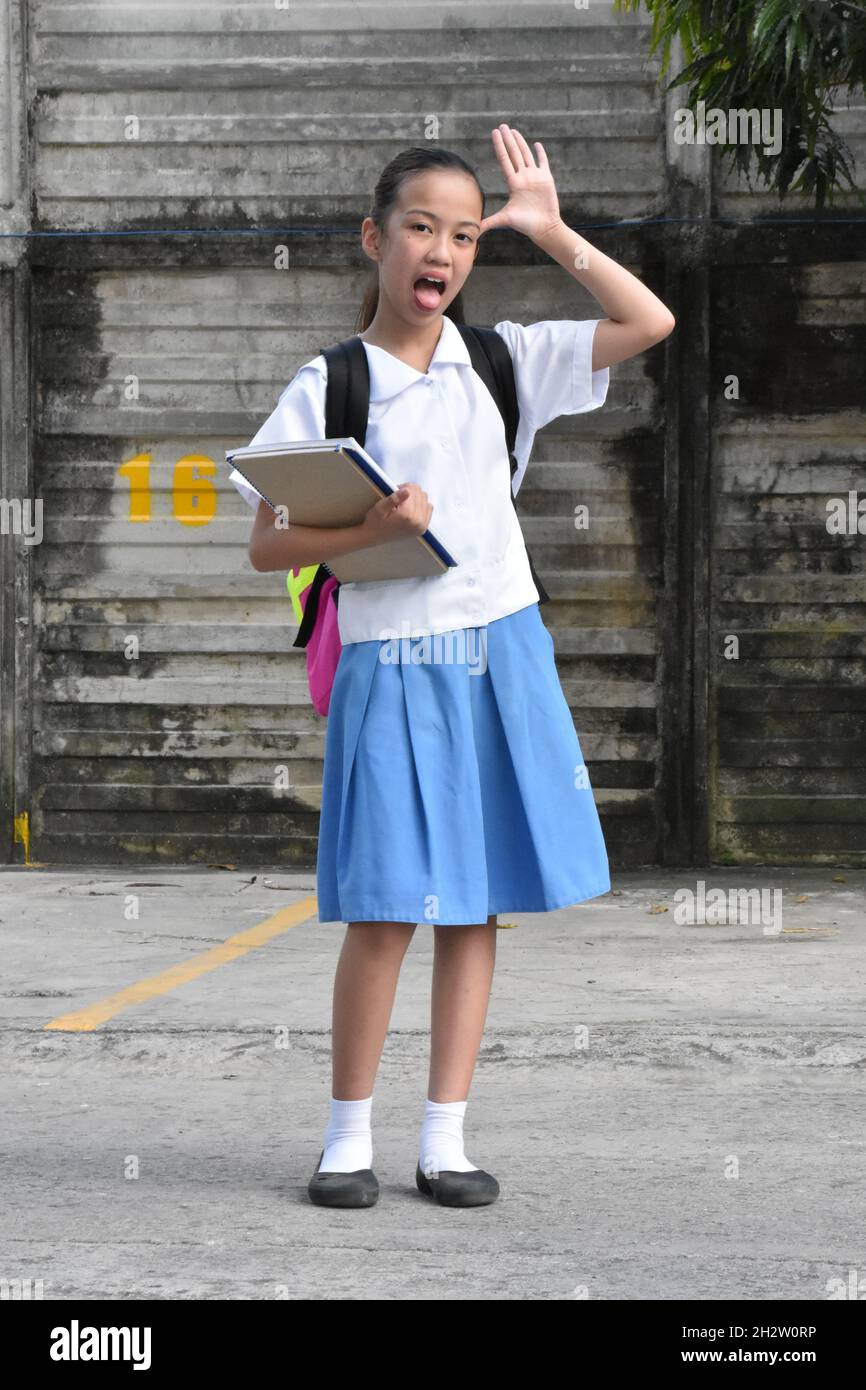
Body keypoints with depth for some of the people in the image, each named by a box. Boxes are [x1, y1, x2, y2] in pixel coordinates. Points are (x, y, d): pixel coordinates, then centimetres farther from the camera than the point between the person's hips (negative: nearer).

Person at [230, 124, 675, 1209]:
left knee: (475, 903, 5)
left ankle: (446, 1138, 12)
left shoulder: (501, 362, 7)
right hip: (391, 666, -4)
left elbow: (650, 322, 4)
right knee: (386, 908, -6)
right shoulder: (328, 387, -3)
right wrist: (372, 530, -21)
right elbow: (266, 547, -5)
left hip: (499, 658, 4)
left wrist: (549, 230, -1)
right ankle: (348, 1136, 8)